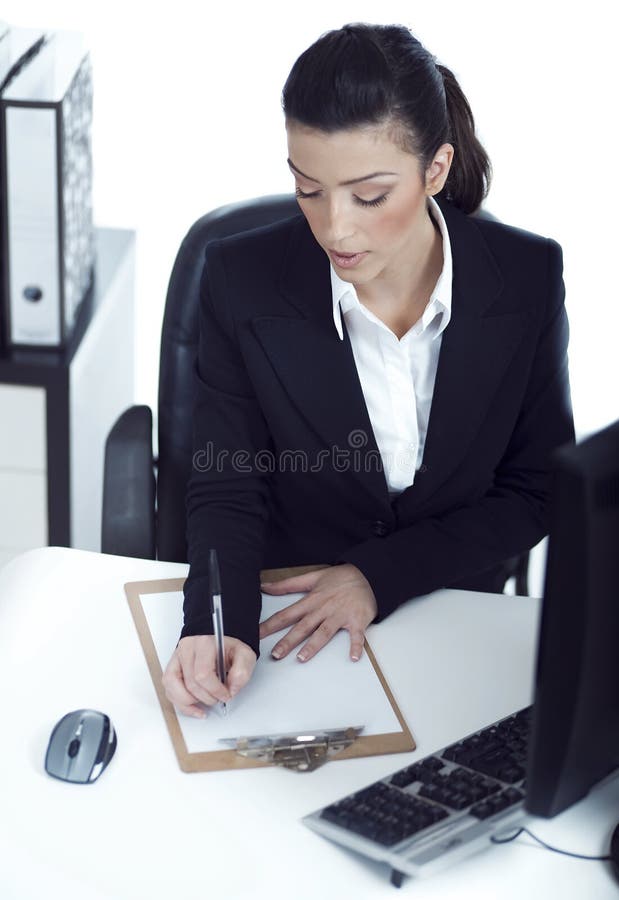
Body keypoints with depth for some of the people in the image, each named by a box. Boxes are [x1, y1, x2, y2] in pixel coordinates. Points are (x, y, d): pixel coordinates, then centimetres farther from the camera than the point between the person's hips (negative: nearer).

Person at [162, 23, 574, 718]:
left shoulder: (528, 276, -8)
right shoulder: (241, 279, -10)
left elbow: (533, 492, -1)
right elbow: (227, 491, -6)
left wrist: (379, 576, -12)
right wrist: (219, 626, -25)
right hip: (280, 619, 0)